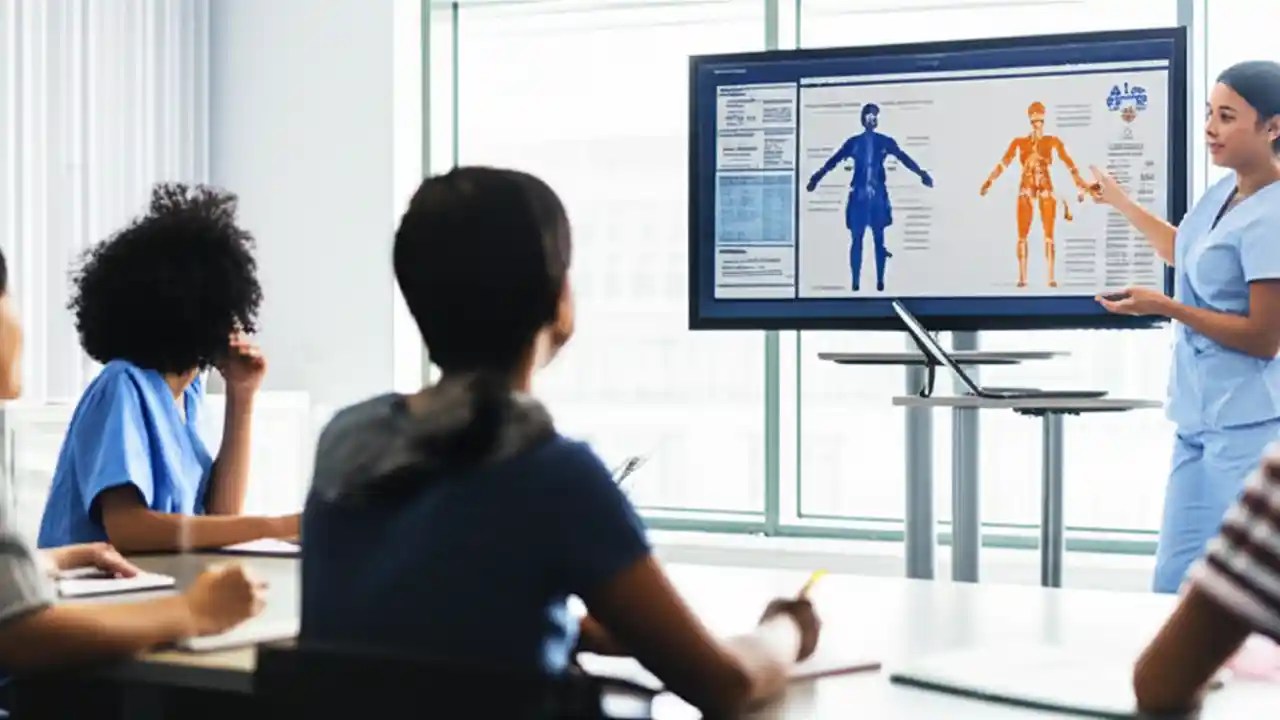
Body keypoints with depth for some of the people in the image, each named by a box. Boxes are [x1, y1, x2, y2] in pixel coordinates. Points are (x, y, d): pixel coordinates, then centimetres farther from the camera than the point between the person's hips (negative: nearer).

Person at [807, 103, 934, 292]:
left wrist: (921, 174, -10)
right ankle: (855, 282, 1)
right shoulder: (853, 142, 5)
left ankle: (880, 281, 6)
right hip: (859, 196, 0)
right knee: (856, 239, -2)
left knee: (879, 239, 2)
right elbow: (833, 161, 2)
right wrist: (816, 178, -5)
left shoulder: (885, 141, 5)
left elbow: (905, 158, 1)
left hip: (878, 196, 0)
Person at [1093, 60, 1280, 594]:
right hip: (1200, 421, 9)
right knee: (1173, 582, 8)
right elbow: (1186, 251, 31)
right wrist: (1120, 202, 40)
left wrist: (1163, 306, -17)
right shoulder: (1226, 190, 9)